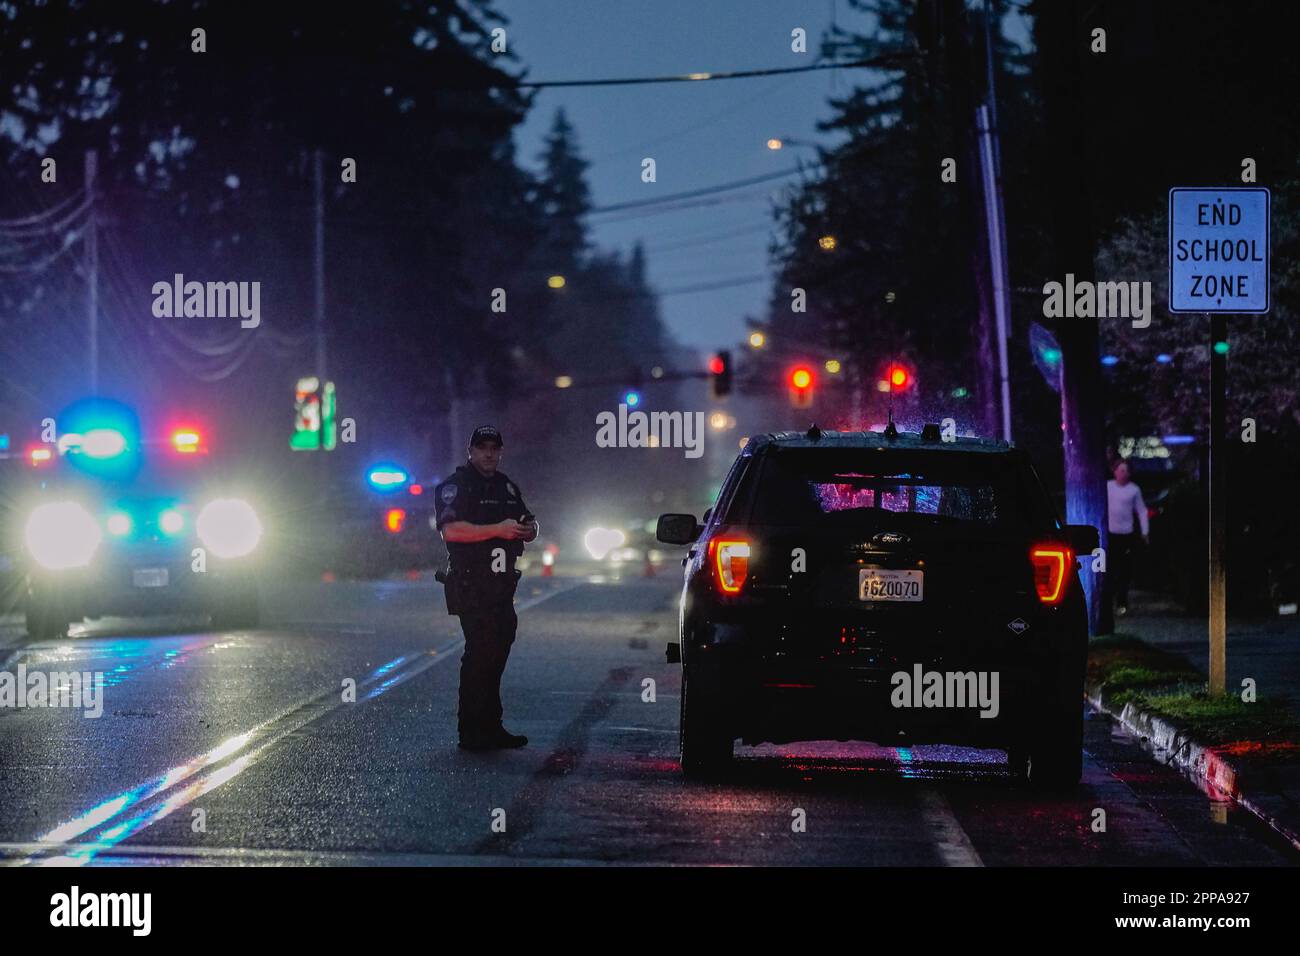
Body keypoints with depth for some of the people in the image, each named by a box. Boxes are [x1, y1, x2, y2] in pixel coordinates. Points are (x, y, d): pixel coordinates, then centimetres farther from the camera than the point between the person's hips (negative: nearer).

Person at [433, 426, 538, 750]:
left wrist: (527, 527, -2)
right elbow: (452, 529, -20)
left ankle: (491, 727, 16)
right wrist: (498, 530, -22)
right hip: (471, 586, -8)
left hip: (501, 586, 8)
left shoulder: (507, 487, 19)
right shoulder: (455, 486, -5)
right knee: (479, 654, -12)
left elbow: (530, 526, 23)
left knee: (497, 653, 10)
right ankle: (471, 732, -10)